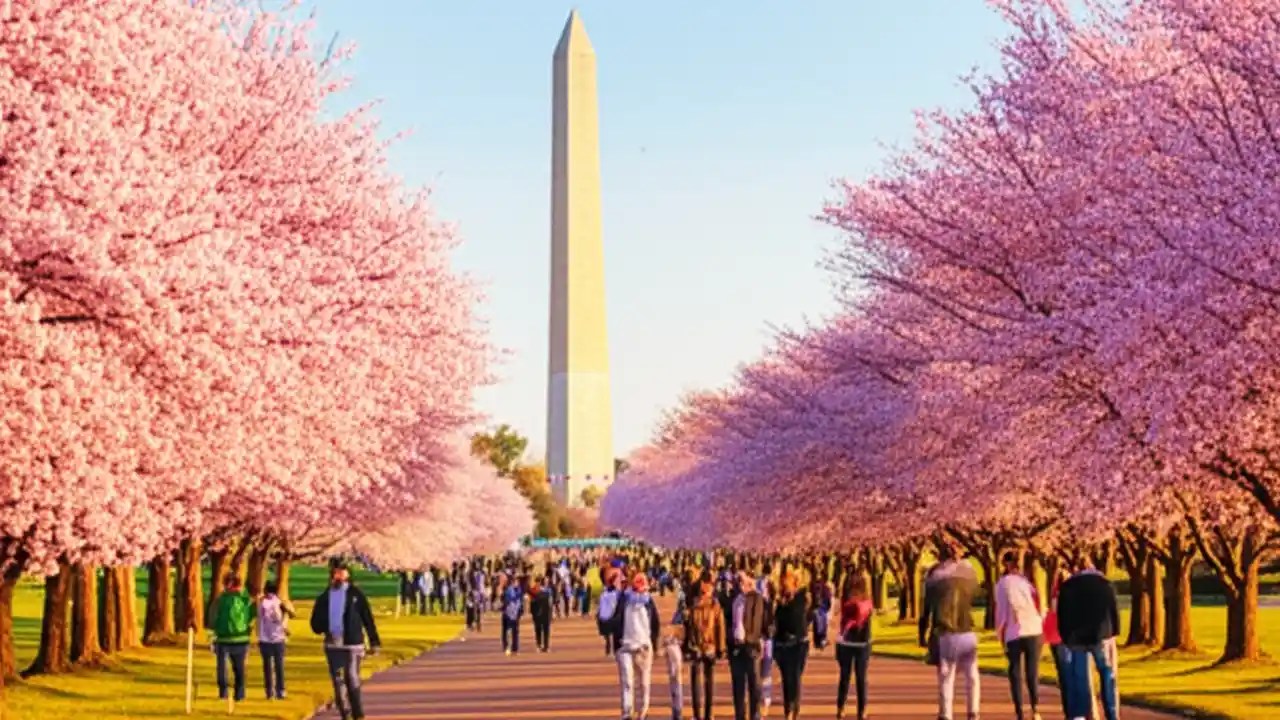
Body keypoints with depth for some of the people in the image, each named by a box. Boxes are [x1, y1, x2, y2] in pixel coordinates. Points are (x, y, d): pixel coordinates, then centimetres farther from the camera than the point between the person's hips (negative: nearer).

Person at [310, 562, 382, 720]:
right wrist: (321, 628, -13)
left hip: (352, 644, -4)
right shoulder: (324, 597, 9)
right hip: (332, 645, 4)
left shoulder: (355, 594, 0)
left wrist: (374, 642, -3)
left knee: (352, 680, -7)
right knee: (338, 681, 7)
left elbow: (368, 618, 0)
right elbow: (316, 623, 10)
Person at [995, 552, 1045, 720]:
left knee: (1016, 674, 5)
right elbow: (1039, 603, 3)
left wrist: (999, 634, 9)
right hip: (1034, 631, 1)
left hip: (1014, 633, -1)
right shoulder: (1027, 580, 8)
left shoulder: (1002, 584, 4)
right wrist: (1042, 627, 10)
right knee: (1033, 672, 9)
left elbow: (1001, 610, 2)